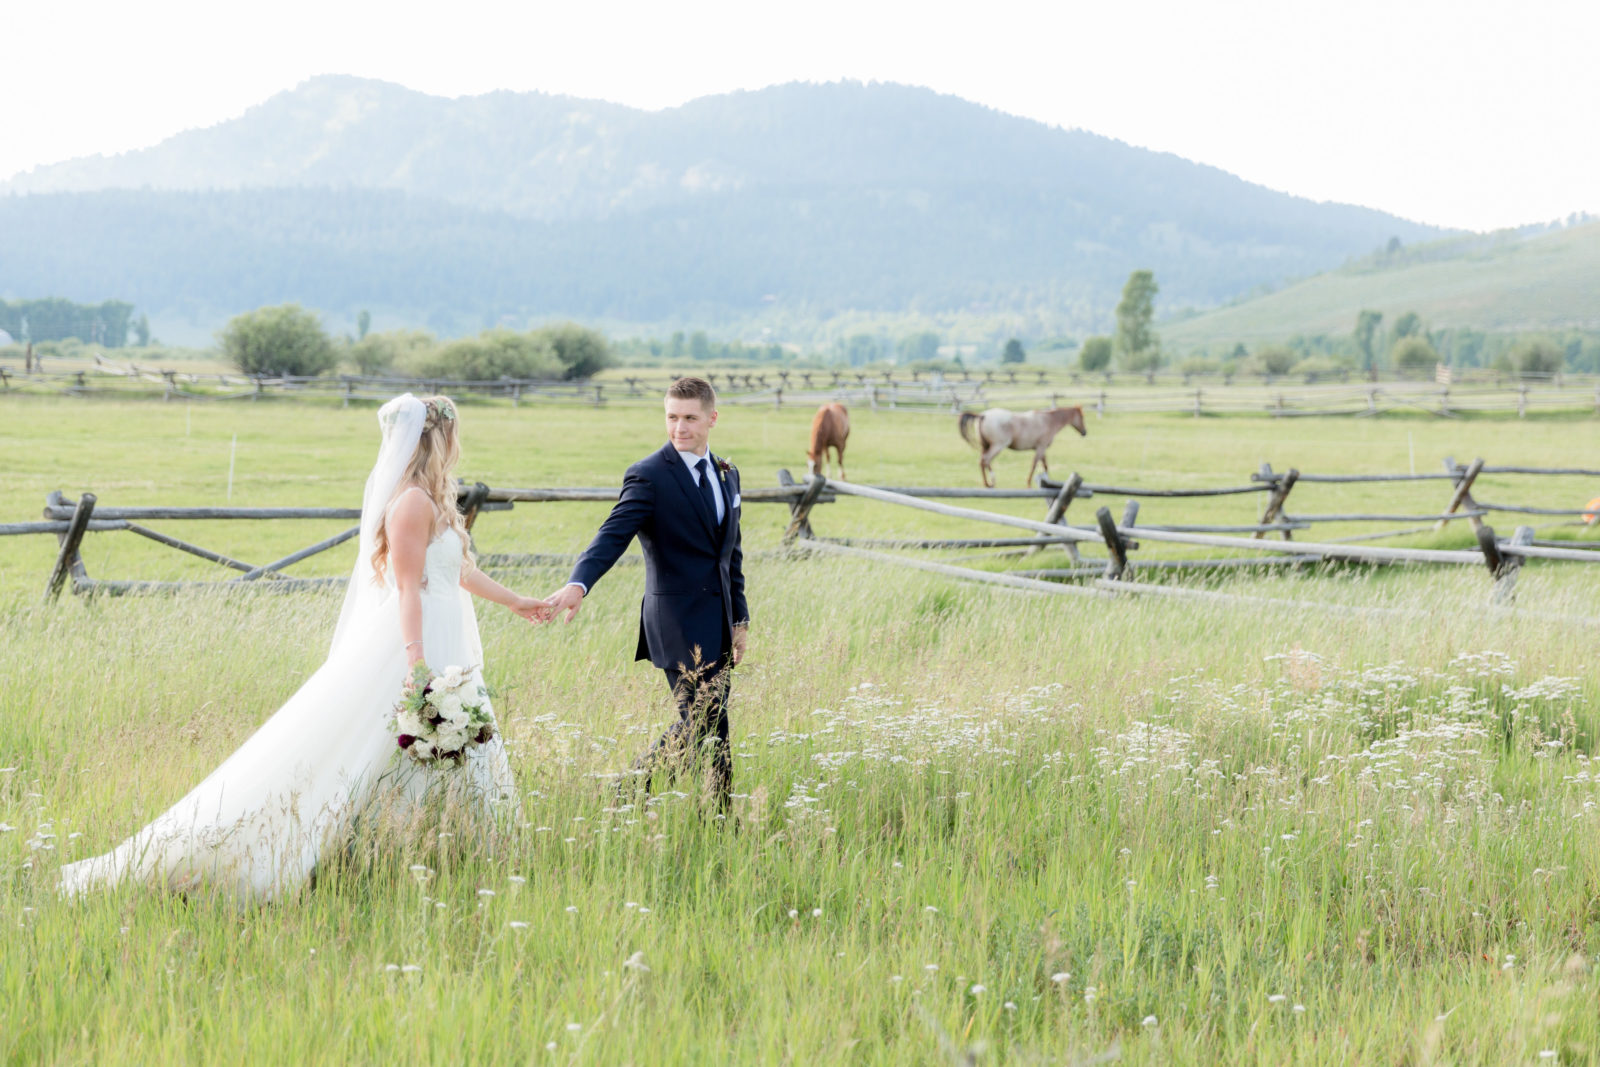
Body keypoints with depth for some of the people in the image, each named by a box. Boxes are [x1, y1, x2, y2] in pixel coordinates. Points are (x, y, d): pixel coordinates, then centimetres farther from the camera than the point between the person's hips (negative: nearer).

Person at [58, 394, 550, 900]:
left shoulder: (432, 500, 16)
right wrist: (416, 664, -29)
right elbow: (408, 588, -21)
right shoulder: (414, 502, -14)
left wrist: (514, 601, 41)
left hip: (443, 653, 10)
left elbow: (457, 568, 30)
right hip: (417, 645, -10)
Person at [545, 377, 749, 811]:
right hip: (679, 623, -7)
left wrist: (740, 619, 18)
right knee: (705, 724, -11)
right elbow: (614, 535, -23)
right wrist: (579, 584, -41)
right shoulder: (649, 476, -10)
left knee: (708, 727, 10)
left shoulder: (727, 474, 14)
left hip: (717, 624, 7)